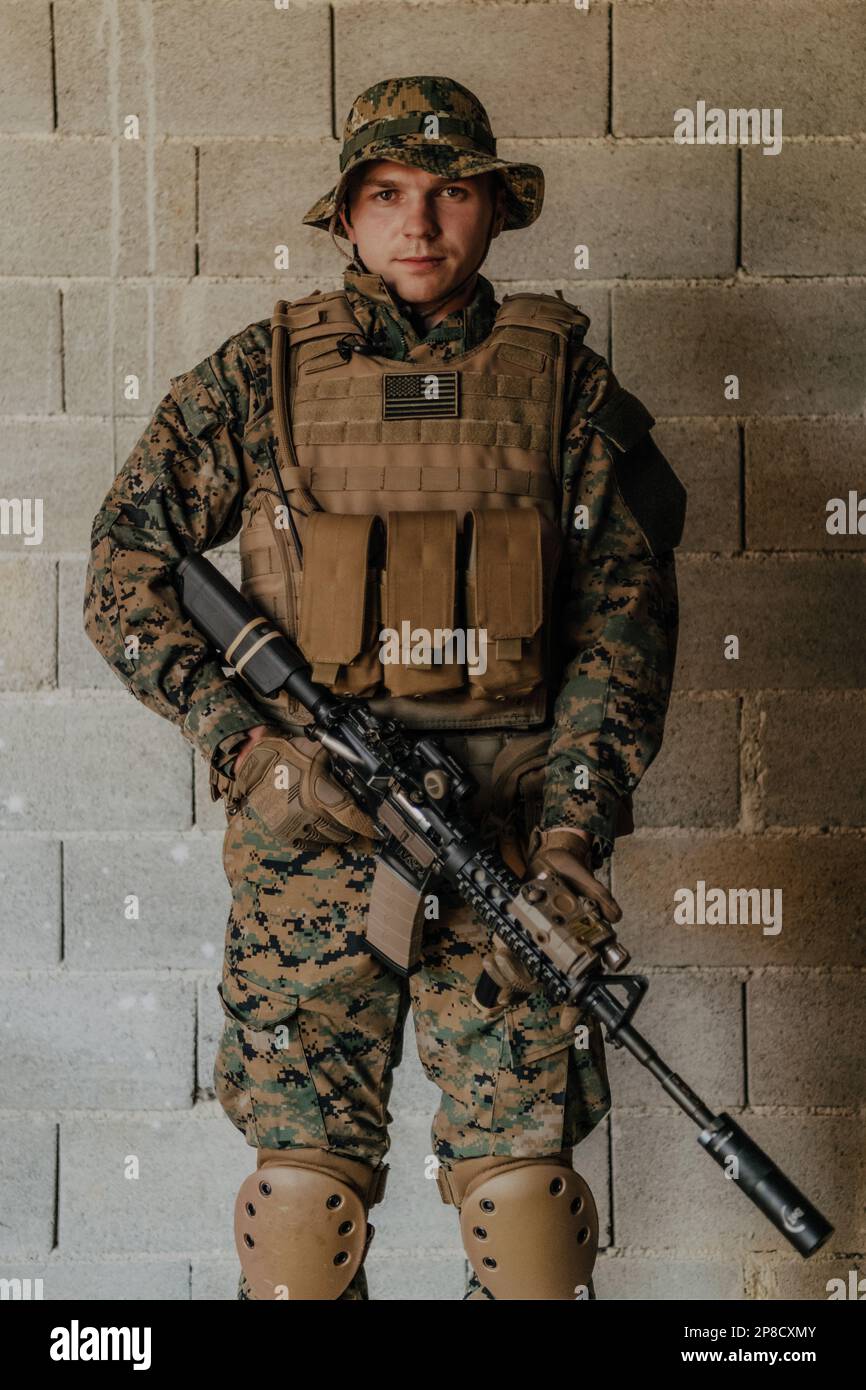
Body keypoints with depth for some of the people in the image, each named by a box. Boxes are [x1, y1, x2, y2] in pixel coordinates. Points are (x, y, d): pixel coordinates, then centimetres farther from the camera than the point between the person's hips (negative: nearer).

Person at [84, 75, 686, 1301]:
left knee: (523, 1170, 1)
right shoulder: (262, 375, 5)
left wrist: (575, 825, -7)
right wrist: (251, 746, -7)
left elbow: (623, 611, 4)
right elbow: (124, 573, 5)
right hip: (306, 826, 0)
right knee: (305, 1166, 4)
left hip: (514, 833, 0)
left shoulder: (565, 379, 7)